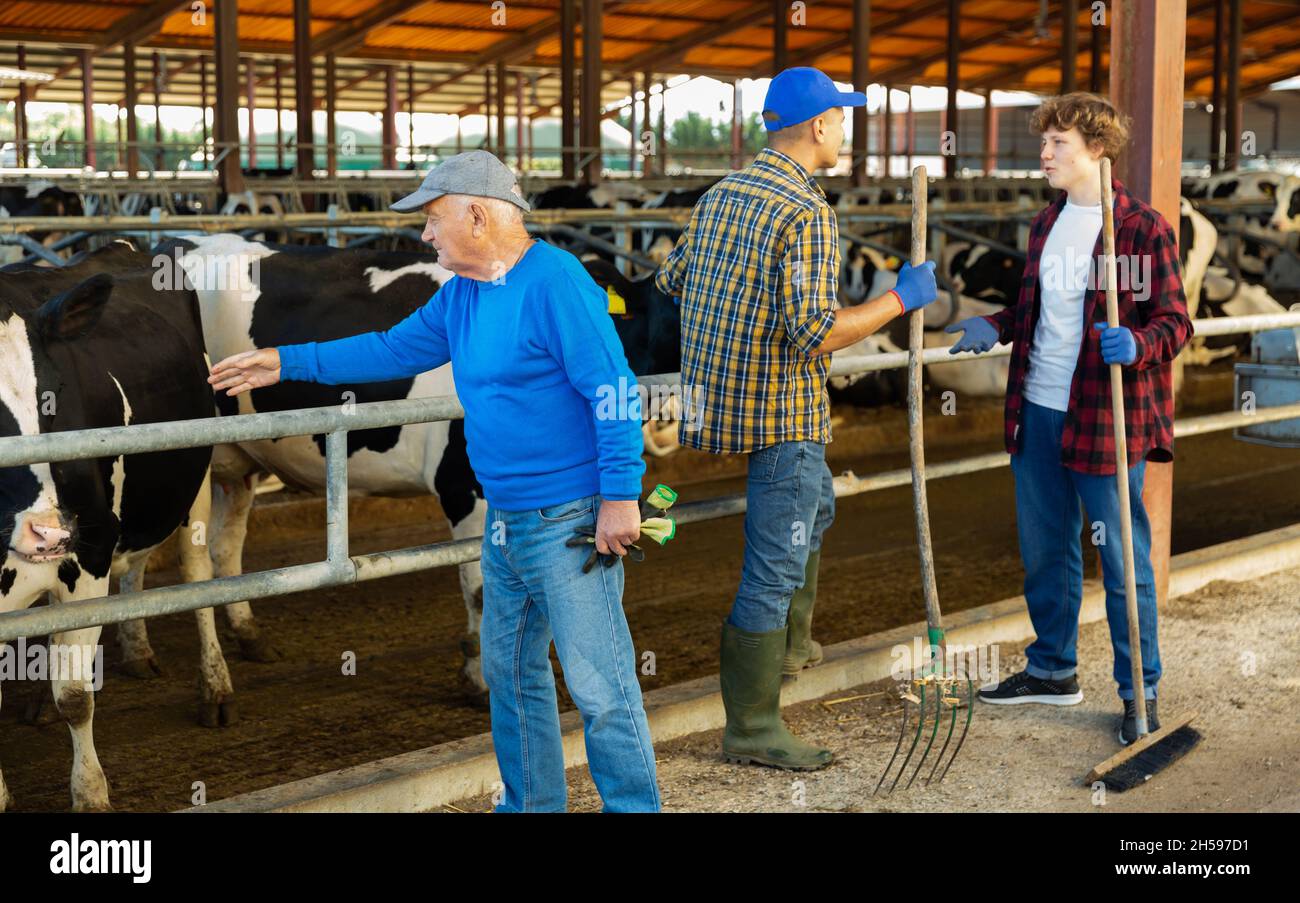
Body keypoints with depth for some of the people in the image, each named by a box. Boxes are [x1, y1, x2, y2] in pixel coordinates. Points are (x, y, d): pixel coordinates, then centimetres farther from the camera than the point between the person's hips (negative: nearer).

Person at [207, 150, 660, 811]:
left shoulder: (555, 284, -16)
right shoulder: (461, 295, 12)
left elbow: (614, 390, -19)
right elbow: (393, 350, 22)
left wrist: (621, 495, -22)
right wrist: (288, 362, 21)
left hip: (571, 522, -9)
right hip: (506, 521, 10)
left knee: (600, 685, -6)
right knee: (511, 674, 18)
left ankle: (634, 806, 4)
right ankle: (531, 804, 31)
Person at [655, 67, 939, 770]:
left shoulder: (721, 194, 7)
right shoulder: (806, 212, -19)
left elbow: (671, 279, 18)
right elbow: (816, 334, -26)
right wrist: (900, 299, -14)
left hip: (721, 396, 9)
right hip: (782, 412, -9)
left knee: (815, 507, 31)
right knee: (776, 565, -2)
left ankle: (788, 640, 41)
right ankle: (751, 728, 5)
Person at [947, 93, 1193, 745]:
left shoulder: (1144, 228, -10)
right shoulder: (1045, 225, 12)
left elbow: (1175, 322, -10)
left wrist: (1136, 344, -30)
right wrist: (995, 327, 2)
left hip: (1106, 419, -7)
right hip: (1037, 411, 7)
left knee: (1122, 558, 2)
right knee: (1044, 551, 17)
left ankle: (1140, 692, 14)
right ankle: (1052, 669, 33)